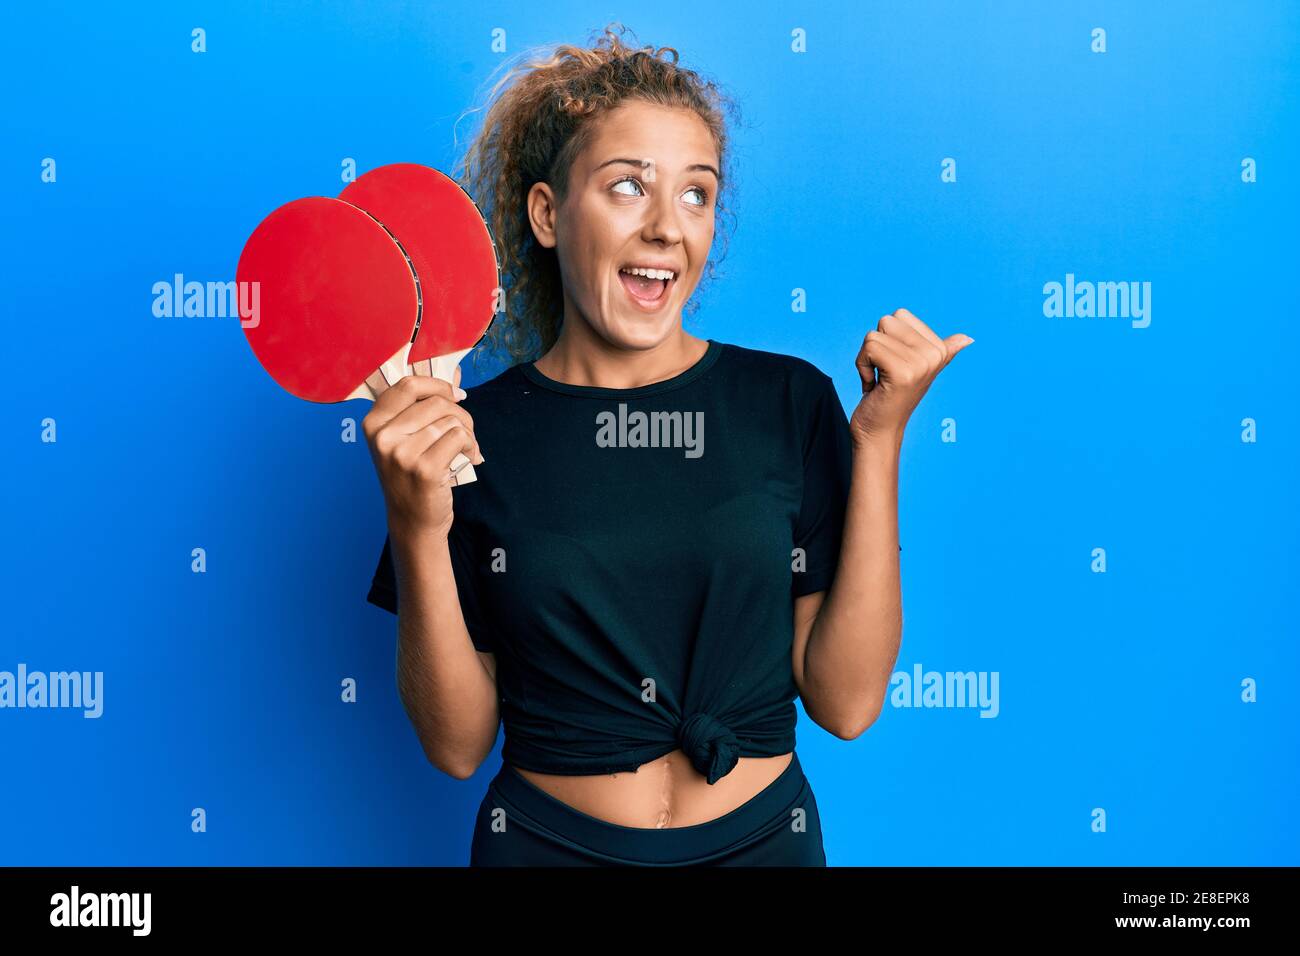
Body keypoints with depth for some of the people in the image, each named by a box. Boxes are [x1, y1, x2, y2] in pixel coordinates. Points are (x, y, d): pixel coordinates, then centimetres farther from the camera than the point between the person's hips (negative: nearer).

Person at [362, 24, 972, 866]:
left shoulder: (789, 401, -8)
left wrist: (879, 438, -15)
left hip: (763, 837, 1)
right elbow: (458, 744, -7)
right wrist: (418, 530, -21)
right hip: (546, 841, 0)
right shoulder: (470, 431, -9)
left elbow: (845, 702, -11)